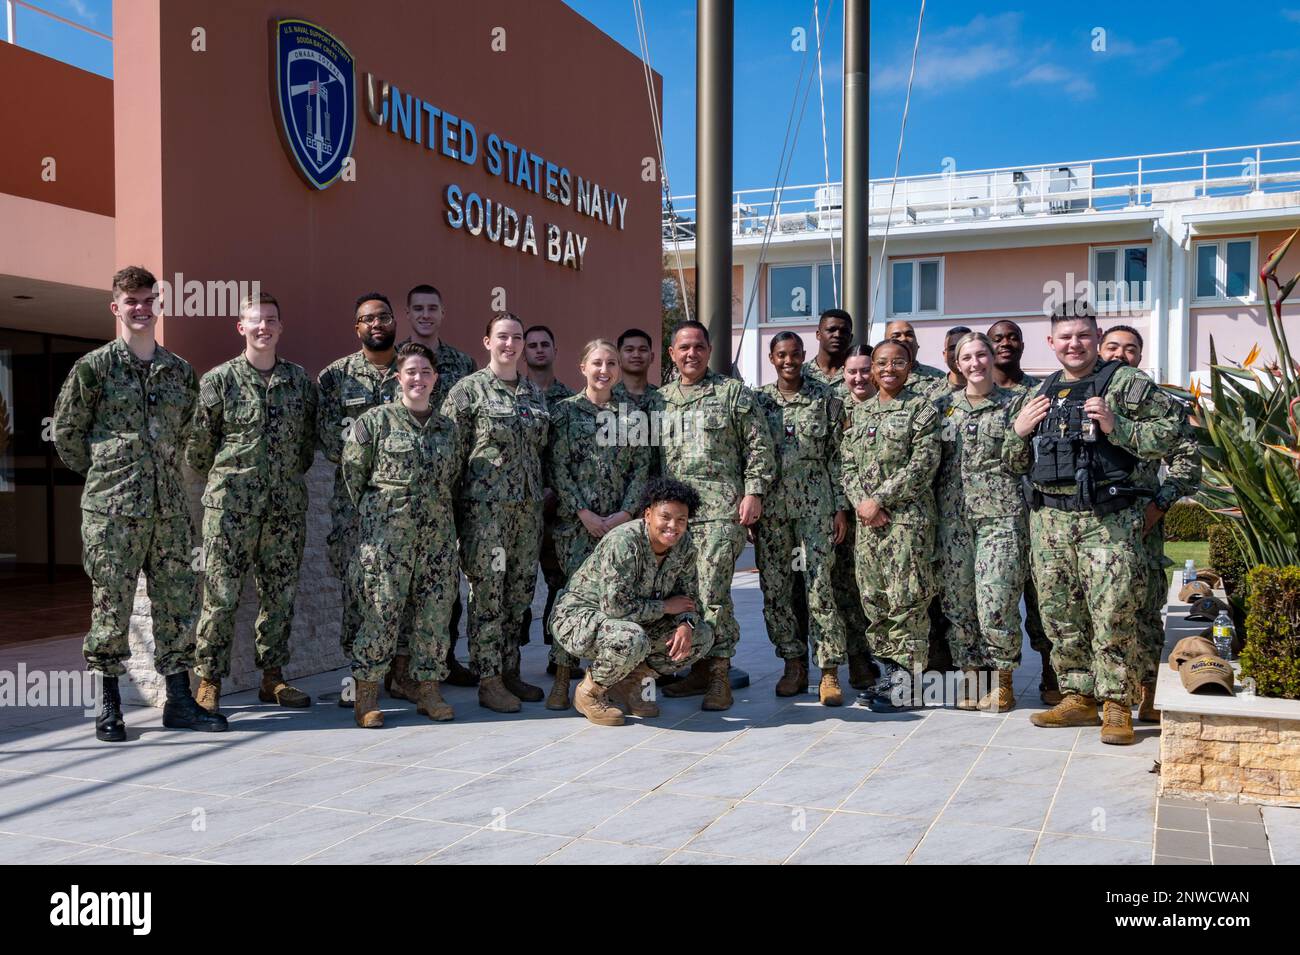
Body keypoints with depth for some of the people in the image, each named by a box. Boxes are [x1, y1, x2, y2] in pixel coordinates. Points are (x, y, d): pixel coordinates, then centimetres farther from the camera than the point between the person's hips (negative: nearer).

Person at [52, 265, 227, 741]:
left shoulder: (180, 370, 12)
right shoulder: (94, 367, 0)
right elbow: (65, 430, 6)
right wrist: (101, 472, 8)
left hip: (170, 506, 4)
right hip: (111, 509, -4)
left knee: (177, 602, 6)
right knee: (111, 605, 0)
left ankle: (179, 701, 15)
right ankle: (109, 706, 13)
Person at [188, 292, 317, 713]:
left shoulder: (301, 380, 8)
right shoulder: (219, 380, -2)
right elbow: (198, 444, 3)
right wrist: (227, 475, 9)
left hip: (287, 506, 4)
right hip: (231, 506, -3)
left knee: (280, 594, 9)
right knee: (221, 596, -3)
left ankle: (272, 676, 20)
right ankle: (209, 682, 7)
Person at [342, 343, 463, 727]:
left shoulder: (449, 426, 11)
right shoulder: (375, 420, -1)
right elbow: (353, 472, 3)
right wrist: (376, 512, 7)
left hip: (437, 534, 4)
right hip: (386, 534, -4)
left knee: (435, 612, 5)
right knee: (381, 611, -4)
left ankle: (427, 688, 17)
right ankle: (367, 694, 8)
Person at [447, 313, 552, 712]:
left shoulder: (535, 392, 14)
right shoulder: (468, 389, -4)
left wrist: (540, 492, 14)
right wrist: (457, 506, -7)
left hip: (528, 505, 6)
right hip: (485, 505, -6)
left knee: (519, 591, 10)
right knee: (487, 592, -3)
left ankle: (510, 672, 21)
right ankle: (489, 681, 5)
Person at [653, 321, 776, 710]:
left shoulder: (733, 393, 5)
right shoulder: (659, 400, 17)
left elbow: (759, 446, 2)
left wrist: (753, 492, -7)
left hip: (721, 509, -5)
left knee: (713, 592, -11)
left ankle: (719, 675, -4)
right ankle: (698, 670, 17)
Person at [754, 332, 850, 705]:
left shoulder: (825, 399, 3)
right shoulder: (758, 400, 8)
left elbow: (837, 455, 2)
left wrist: (841, 507, -3)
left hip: (815, 503, -2)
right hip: (770, 504, 3)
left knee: (820, 585, -6)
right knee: (774, 588, 5)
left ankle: (829, 672, 0)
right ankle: (794, 665, 17)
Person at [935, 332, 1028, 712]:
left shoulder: (1014, 403, 5)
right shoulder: (944, 406, 13)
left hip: (1000, 513, -3)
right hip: (953, 513, 3)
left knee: (996, 601, -8)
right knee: (957, 601, 3)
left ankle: (1002, 684, 6)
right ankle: (970, 679, 15)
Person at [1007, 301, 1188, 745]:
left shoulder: (1126, 383, 1)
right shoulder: (1043, 394, 17)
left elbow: (1170, 433, -7)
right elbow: (1017, 464, 22)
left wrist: (1116, 426, -17)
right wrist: (1019, 432, 3)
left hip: (1107, 520, -6)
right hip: (1050, 520, 6)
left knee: (1113, 616, -6)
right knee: (1061, 616, 9)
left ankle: (1116, 705, 4)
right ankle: (1078, 698, 21)